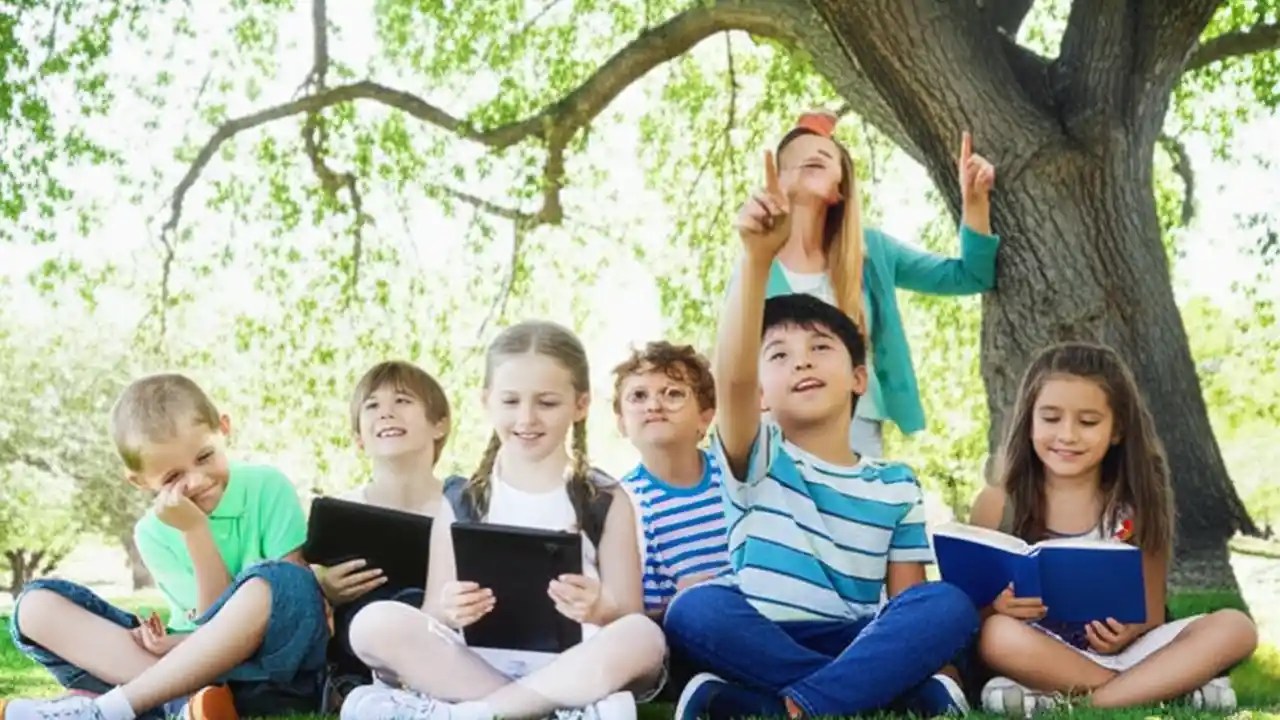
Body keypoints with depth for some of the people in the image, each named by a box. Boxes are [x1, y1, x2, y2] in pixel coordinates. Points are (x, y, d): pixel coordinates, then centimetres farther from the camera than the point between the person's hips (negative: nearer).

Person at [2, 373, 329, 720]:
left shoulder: (269, 488, -5)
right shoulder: (154, 532, 2)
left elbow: (289, 591, -11)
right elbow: (217, 624, -7)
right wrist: (194, 531, -16)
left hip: (271, 667, -3)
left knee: (279, 581, -35)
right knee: (38, 603, -8)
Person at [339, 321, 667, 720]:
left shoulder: (605, 502, 7)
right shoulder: (461, 502, 10)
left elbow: (629, 619, 3)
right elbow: (431, 623, 7)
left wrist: (601, 611, -21)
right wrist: (448, 611, -17)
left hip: (575, 673, -1)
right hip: (470, 671, 1)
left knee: (643, 637, -33)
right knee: (375, 623, -24)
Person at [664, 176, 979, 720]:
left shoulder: (896, 486, 13)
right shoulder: (756, 459, 3)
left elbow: (912, 600, 9)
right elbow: (732, 377, -18)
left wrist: (936, 659, -15)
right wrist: (756, 258, -32)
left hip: (861, 650, 2)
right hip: (759, 647, -2)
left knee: (949, 606, -24)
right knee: (695, 608, -33)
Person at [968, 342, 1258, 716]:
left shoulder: (1135, 507, 3)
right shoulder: (997, 504, -1)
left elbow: (1152, 614, 5)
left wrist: (1130, 632, -19)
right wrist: (994, 606, -21)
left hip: (1120, 655, 2)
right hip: (1037, 656, -2)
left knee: (1235, 627, -18)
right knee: (999, 634, -35)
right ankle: (1173, 688, -21)